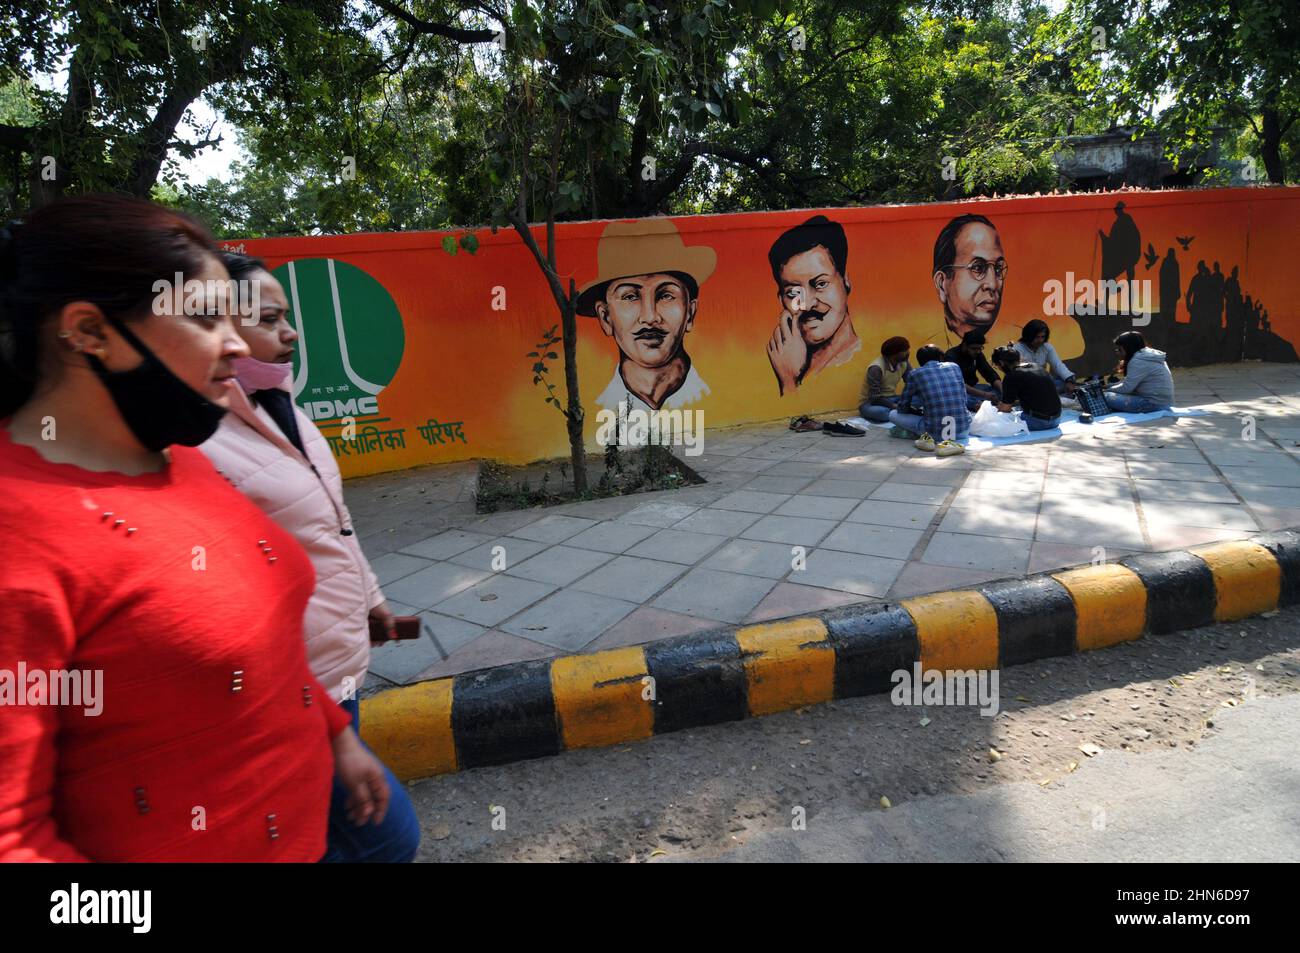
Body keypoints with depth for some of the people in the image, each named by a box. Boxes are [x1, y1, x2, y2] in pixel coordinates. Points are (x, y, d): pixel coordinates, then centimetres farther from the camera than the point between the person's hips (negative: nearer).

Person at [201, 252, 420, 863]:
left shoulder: (277, 410, 6)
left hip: (335, 672, 9)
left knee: (330, 833, 25)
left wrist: (369, 600, 25)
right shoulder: (194, 443, -24)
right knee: (389, 837, 2)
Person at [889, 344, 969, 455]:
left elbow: (902, 407, 8)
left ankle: (928, 437, -4)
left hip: (936, 432, -4)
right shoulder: (955, 367, 11)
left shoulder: (915, 374, 2)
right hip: (963, 430, 4)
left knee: (893, 414, 15)